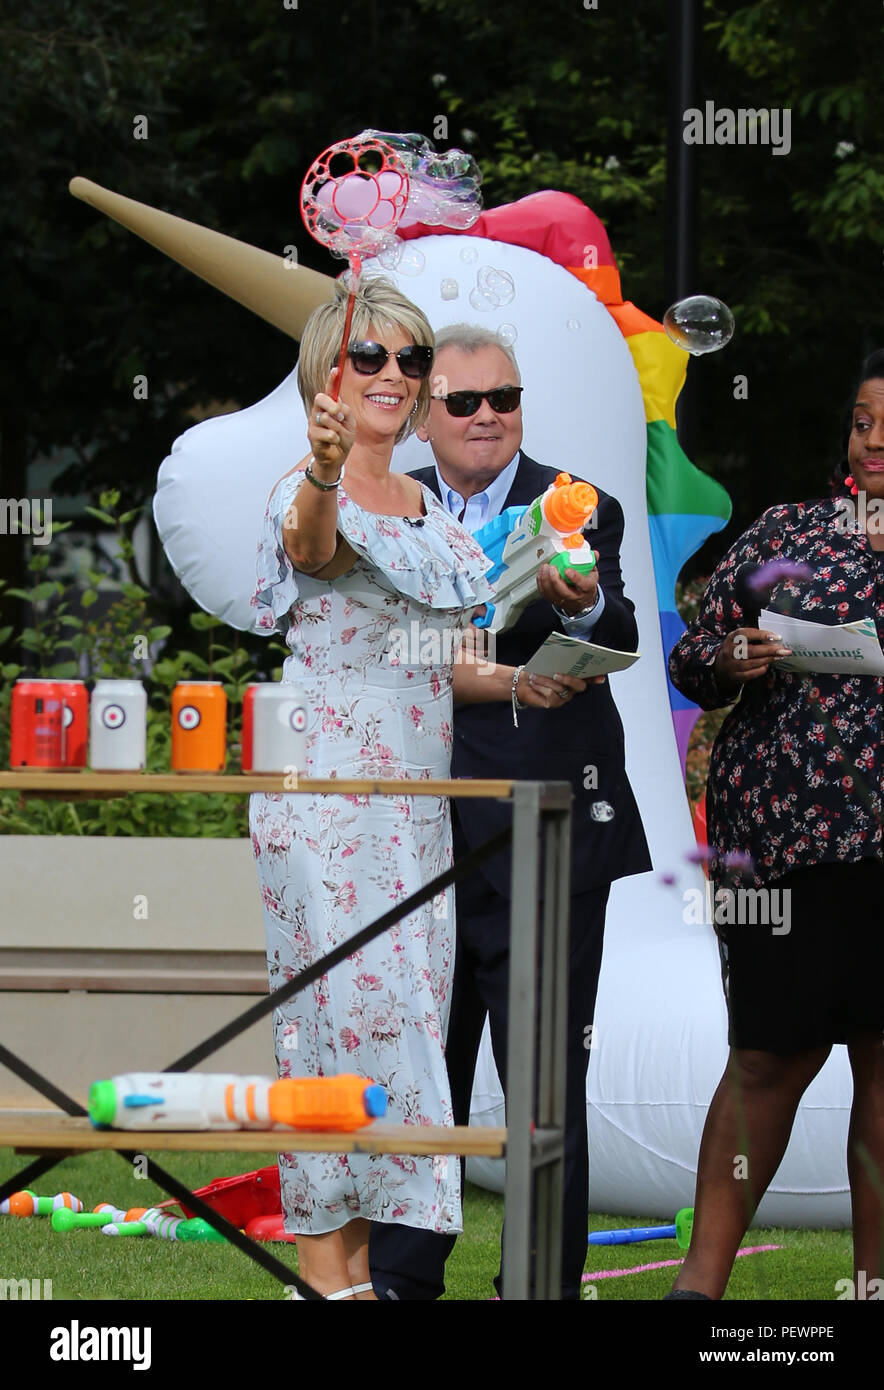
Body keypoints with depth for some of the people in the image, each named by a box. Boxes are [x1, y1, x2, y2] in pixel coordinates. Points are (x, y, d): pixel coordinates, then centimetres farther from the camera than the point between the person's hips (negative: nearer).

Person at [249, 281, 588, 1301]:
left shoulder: (427, 508, 15)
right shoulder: (310, 497, -10)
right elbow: (310, 539, -37)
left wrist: (518, 681, 4)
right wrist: (322, 476, -59)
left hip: (415, 790, 8)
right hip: (326, 786, -8)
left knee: (398, 1003, 8)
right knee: (347, 997, -9)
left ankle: (359, 1235, 13)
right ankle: (320, 1244, -4)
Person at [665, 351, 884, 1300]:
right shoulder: (788, 529, 11)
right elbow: (690, 662, 11)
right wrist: (730, 661, -10)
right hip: (781, 823, 0)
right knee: (772, 1054, 0)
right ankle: (704, 1274, 7)